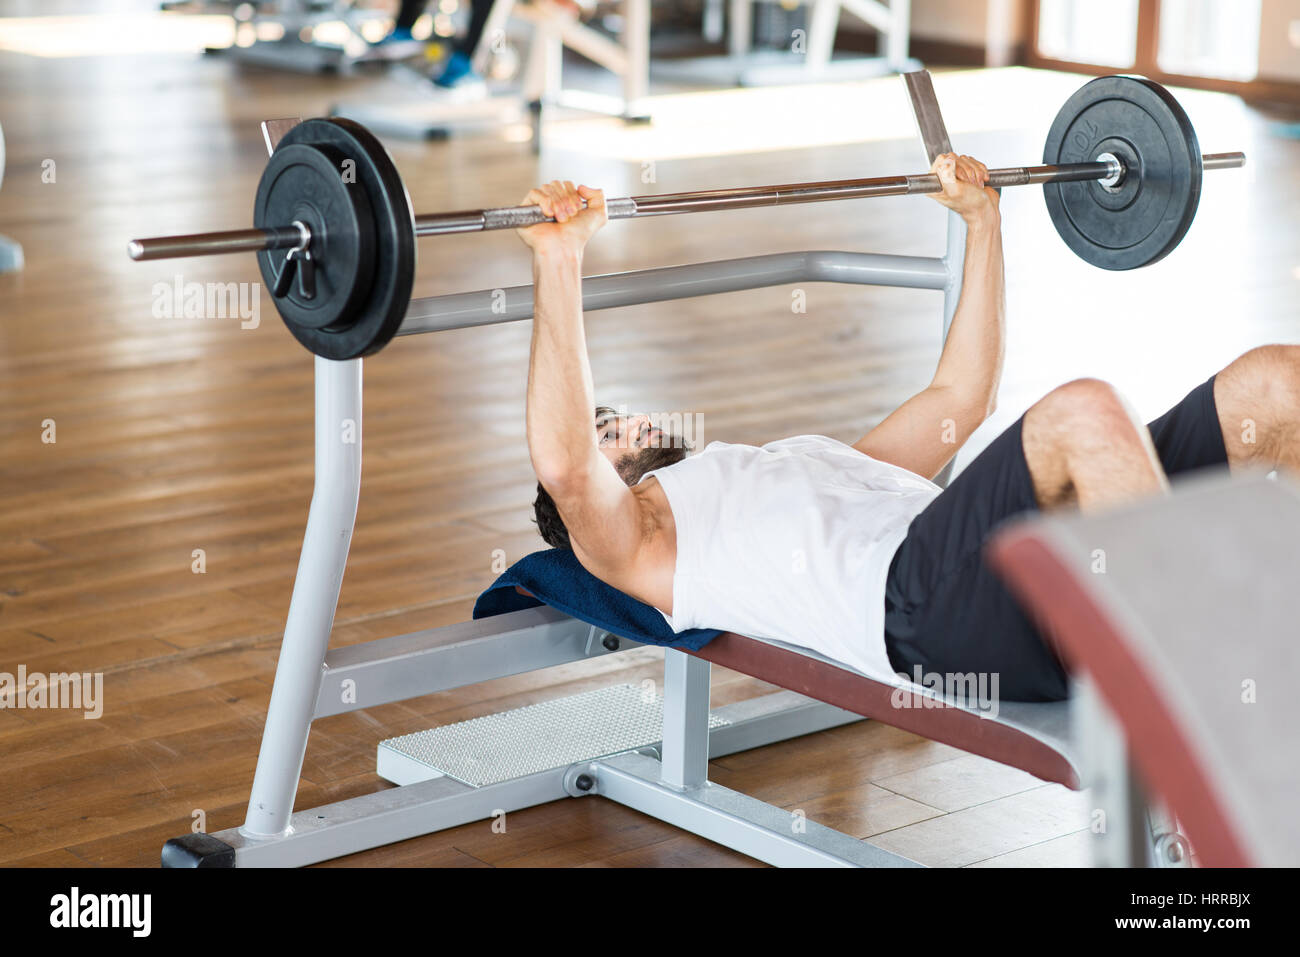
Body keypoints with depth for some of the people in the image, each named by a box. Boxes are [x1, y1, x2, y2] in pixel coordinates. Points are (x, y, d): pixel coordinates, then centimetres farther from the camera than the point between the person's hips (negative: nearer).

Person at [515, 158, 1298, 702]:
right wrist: (558, 262, -4)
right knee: (1085, 412, -37)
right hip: (921, 601, -8)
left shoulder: (809, 464, 43)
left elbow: (960, 394, 45)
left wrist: (983, 219, 44)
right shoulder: (640, 546, 21)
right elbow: (564, 464, -1)